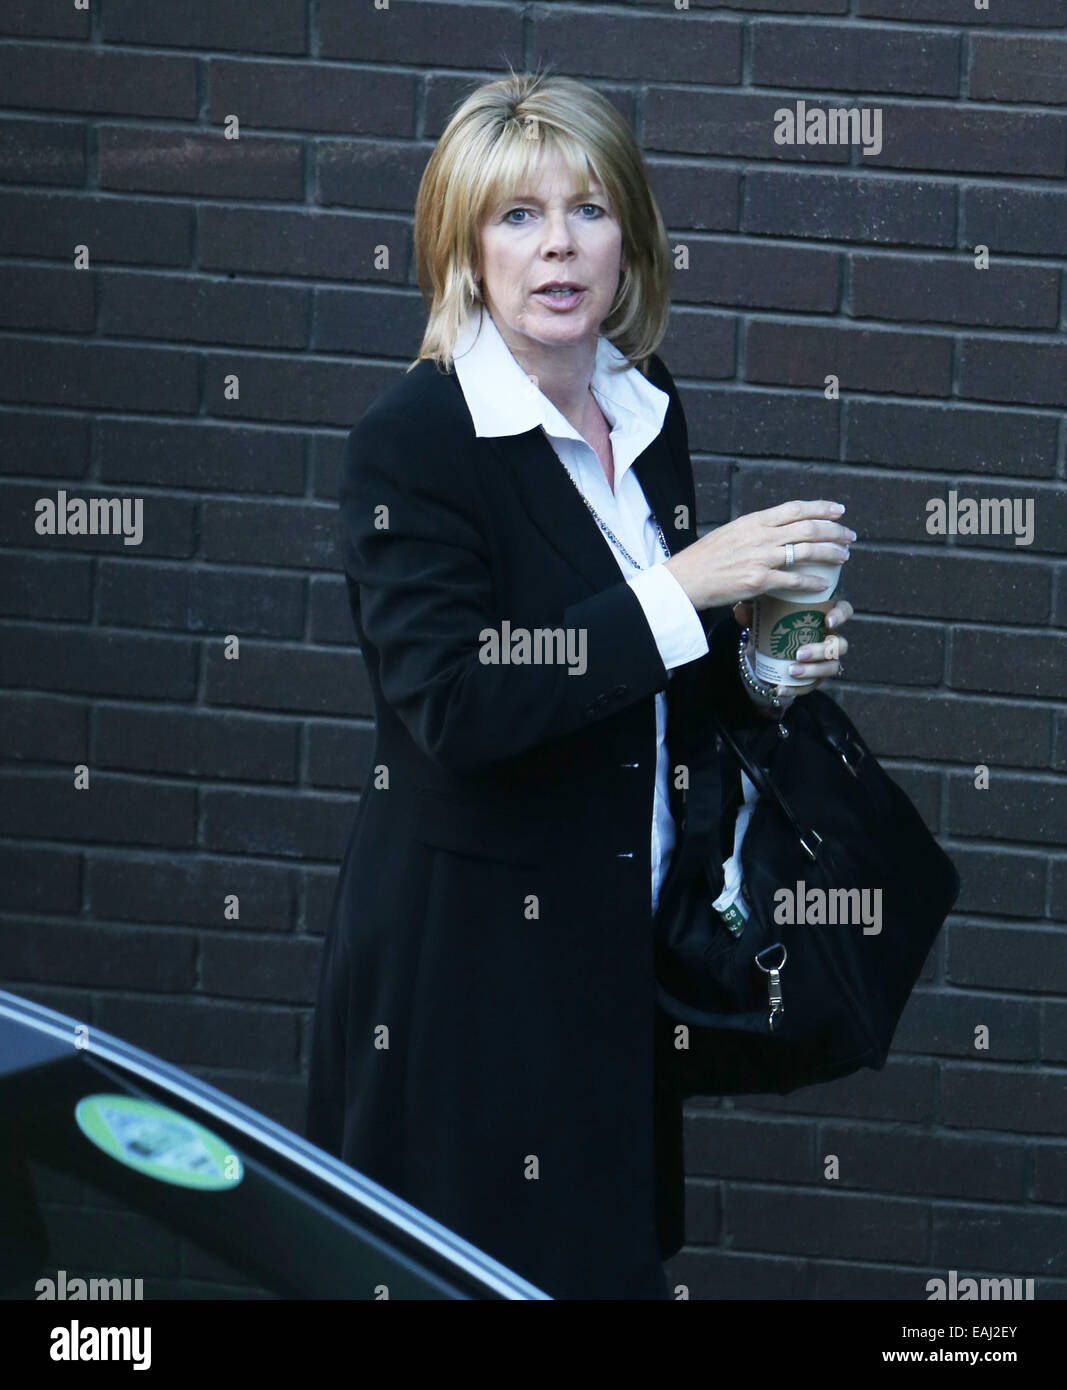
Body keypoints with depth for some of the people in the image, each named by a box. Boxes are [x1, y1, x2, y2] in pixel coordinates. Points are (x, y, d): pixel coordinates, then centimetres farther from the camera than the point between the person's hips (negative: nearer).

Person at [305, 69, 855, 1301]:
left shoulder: (646, 412, 7)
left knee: (613, 1257, 9)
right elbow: (455, 703, -25)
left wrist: (755, 670, -1)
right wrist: (685, 588, -26)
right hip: (465, 958, -6)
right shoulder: (411, 442, -14)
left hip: (616, 942, 6)